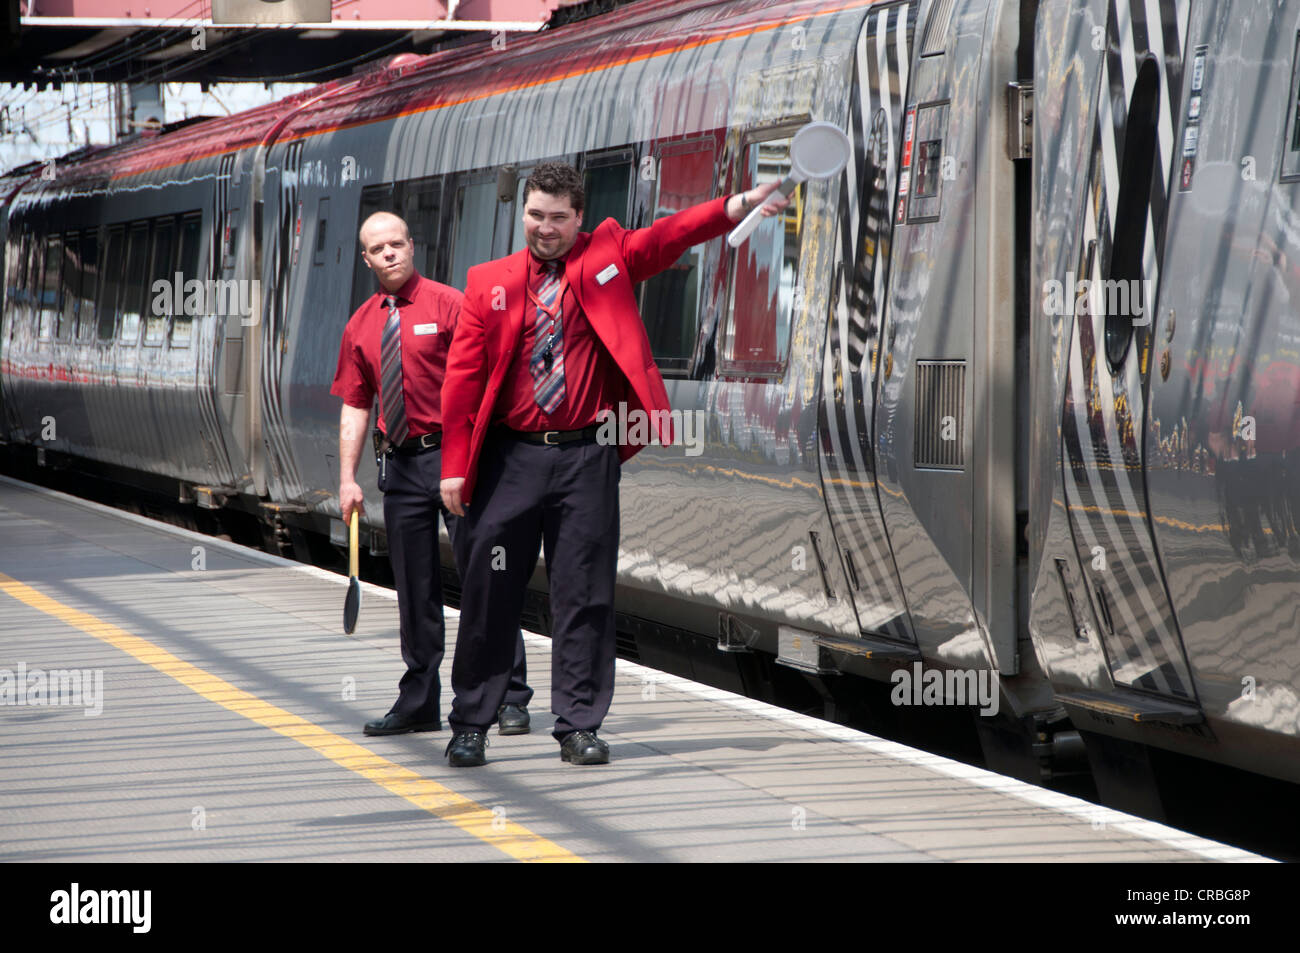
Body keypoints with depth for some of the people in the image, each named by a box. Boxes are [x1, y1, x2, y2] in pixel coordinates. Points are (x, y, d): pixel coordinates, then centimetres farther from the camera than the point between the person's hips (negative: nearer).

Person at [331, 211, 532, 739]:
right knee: (415, 588, 11)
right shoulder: (360, 327, 12)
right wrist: (347, 477, 5)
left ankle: (510, 698, -1)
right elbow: (354, 407, 14)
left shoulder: (447, 305, -3)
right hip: (400, 465, 5)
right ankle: (418, 703, 19)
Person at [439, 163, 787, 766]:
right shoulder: (489, 282, 7)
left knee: (586, 595, 2)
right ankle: (470, 726, 13)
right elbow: (463, 376, 3)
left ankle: (578, 727, 10)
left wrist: (735, 208, -25)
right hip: (510, 457, 0)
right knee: (490, 593, 3)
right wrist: (455, 467, -4)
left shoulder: (605, 257, 7)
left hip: (586, 458, 0)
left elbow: (667, 238, -8)